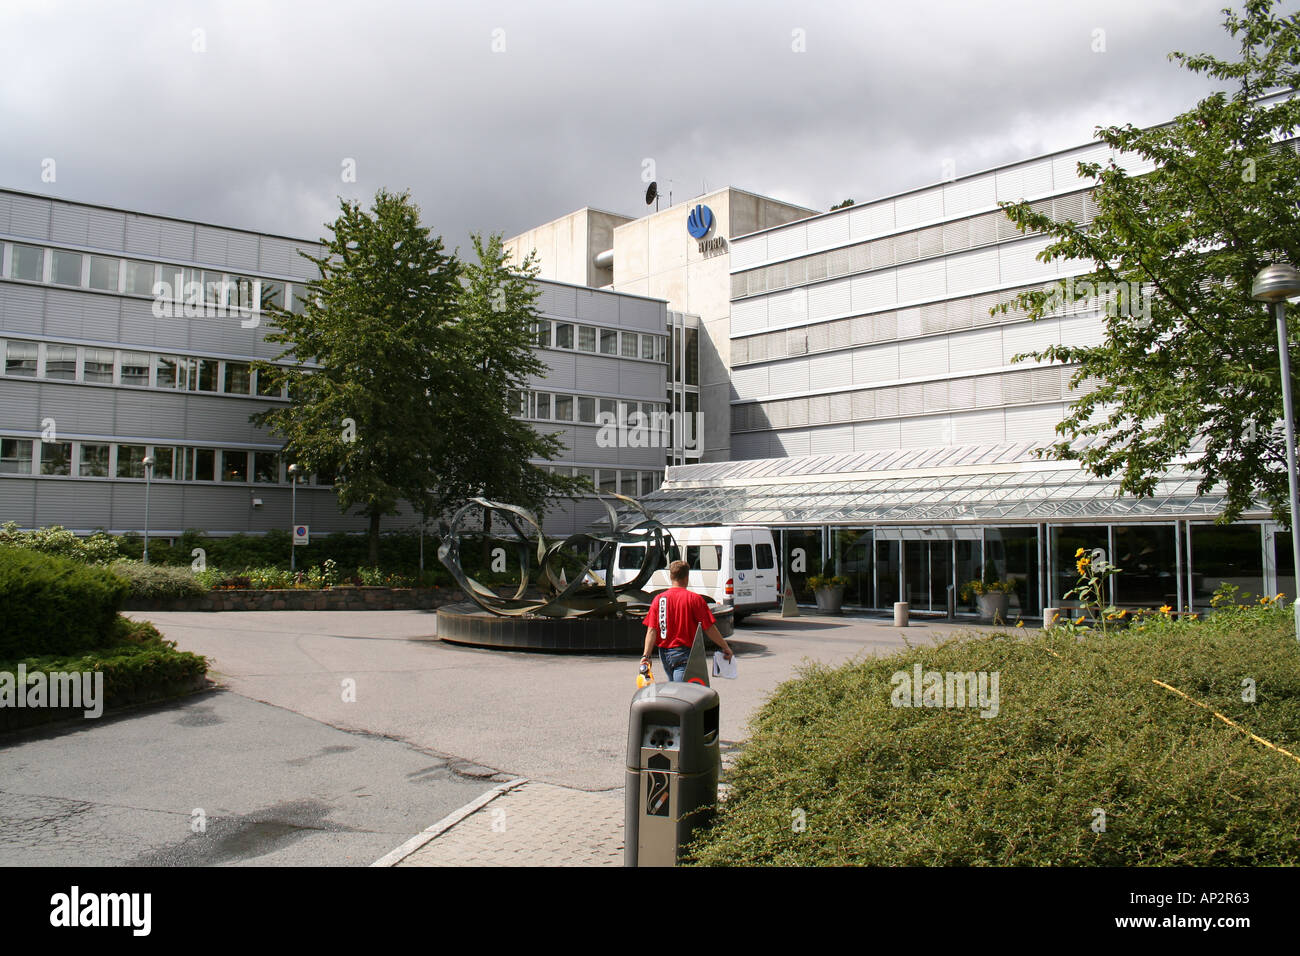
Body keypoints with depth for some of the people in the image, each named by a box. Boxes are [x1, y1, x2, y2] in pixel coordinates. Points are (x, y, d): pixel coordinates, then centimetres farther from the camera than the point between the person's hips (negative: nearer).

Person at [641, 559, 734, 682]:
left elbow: (651, 631, -5)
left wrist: (646, 655, -7)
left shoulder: (658, 599, 2)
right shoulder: (694, 598, -7)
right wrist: (726, 648, 2)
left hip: (664, 654, 5)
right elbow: (709, 628, -7)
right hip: (684, 653, -5)